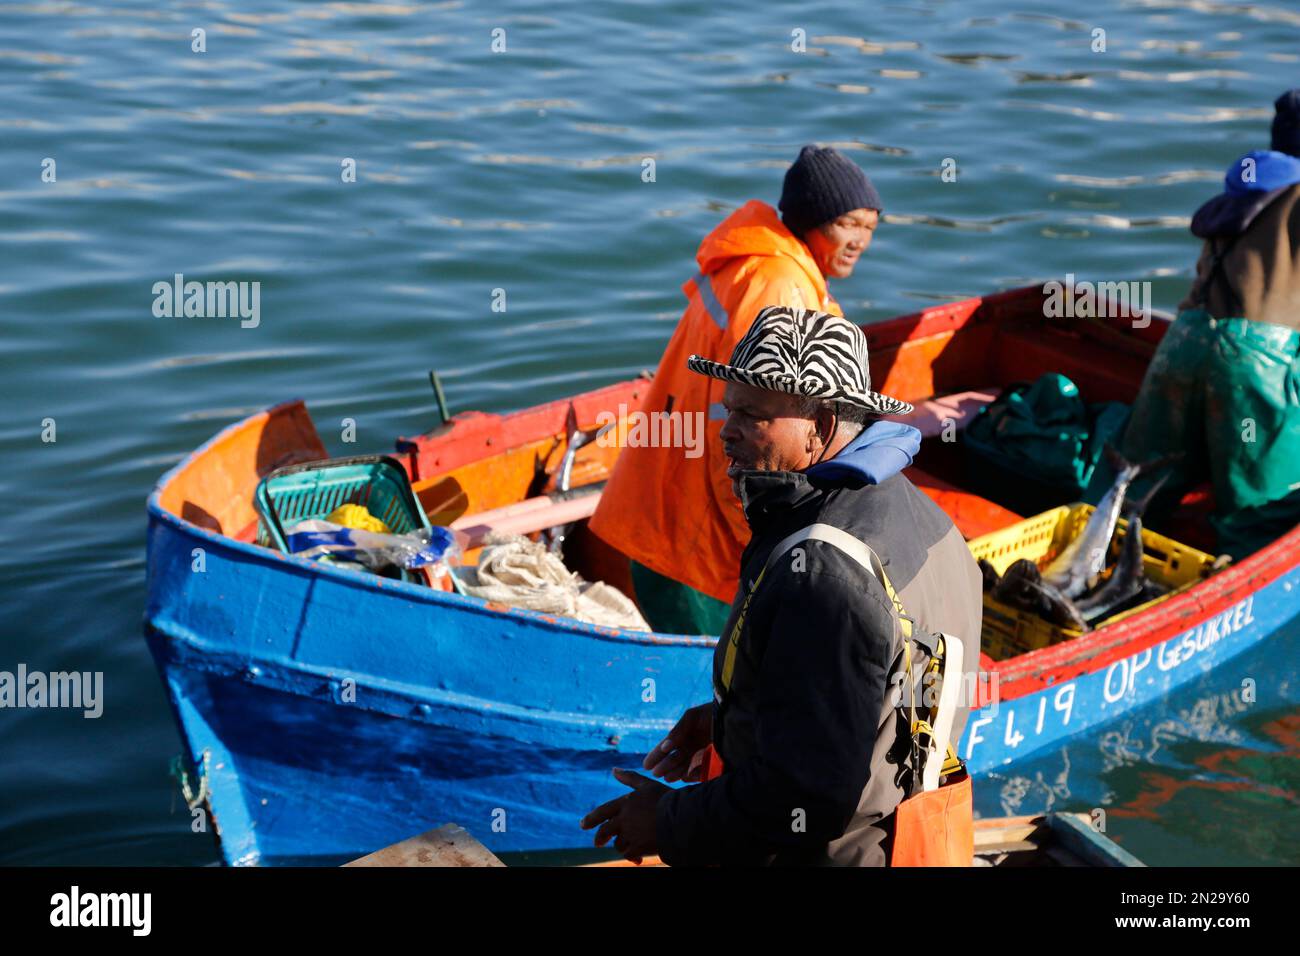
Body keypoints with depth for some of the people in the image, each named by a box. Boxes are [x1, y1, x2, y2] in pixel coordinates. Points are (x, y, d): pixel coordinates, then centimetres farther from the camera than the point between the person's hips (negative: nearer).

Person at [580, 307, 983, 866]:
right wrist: (727, 716, 9)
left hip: (825, 853, -9)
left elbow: (809, 795, -30)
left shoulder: (818, 572, -30)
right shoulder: (908, 508, 1)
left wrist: (671, 825, -18)